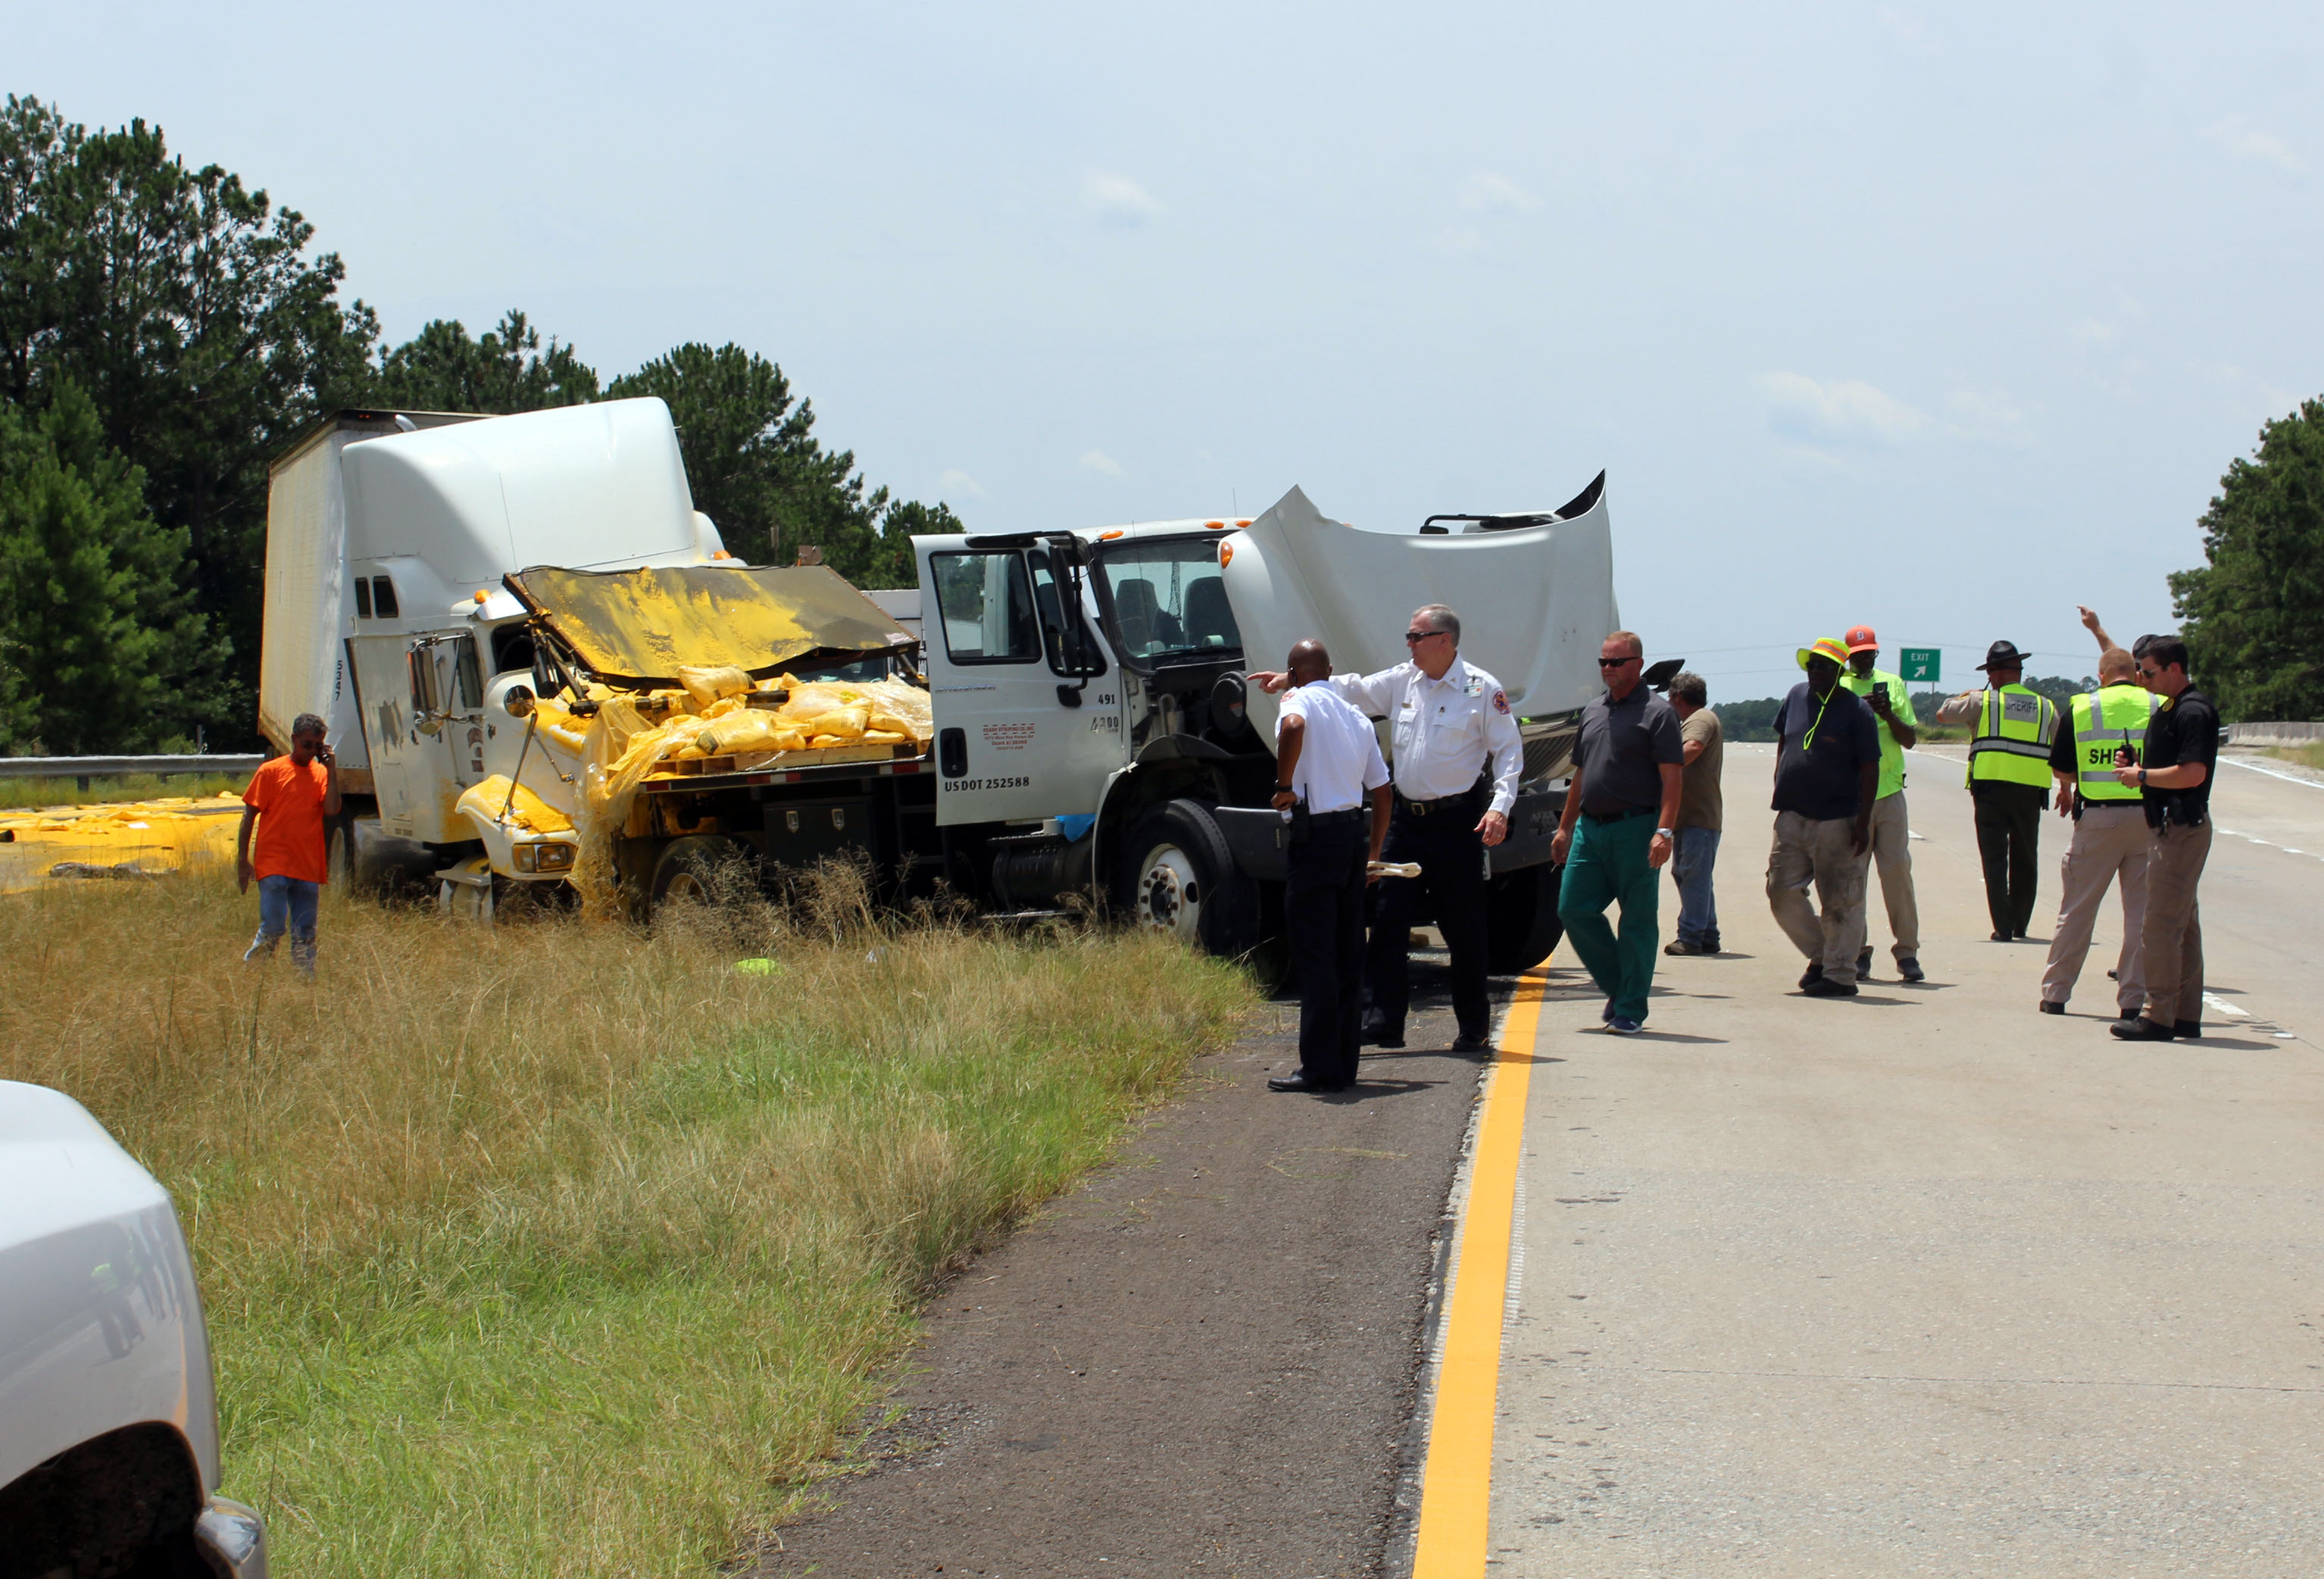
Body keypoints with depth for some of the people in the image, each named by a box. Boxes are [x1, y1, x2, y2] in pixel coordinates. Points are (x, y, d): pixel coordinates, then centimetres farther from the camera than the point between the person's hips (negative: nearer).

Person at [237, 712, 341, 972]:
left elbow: (332, 810, -6)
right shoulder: (271, 771, 1)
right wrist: (242, 860, -4)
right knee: (272, 930, -10)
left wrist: (331, 770, -5)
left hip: (308, 869, 4)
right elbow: (249, 817, 1)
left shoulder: (322, 773, 11)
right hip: (273, 866, -4)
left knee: (305, 936, 6)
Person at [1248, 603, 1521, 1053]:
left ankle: (1474, 1028, 13)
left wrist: (1499, 807, -16)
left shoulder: (1482, 690, -5)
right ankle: (1384, 1021, 6)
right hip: (1406, 815, 5)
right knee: (1387, 918, 1)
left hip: (1456, 820, -5)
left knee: (1463, 927, 2)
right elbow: (1351, 690, 16)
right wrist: (1291, 679, 7)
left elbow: (1509, 750, -5)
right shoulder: (1402, 681, 9)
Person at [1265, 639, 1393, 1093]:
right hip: (1355, 830, 7)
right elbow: (1381, 790, 19)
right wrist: (1374, 852, 25)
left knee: (1314, 955, -6)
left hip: (1317, 834, -7)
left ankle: (1321, 1068, -9)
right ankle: (1344, 1062, 15)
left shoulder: (1300, 701, -5)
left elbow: (1293, 727, -31)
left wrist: (1284, 786, -19)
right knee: (1347, 955, 12)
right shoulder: (1357, 718, 18)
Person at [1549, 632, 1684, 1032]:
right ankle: (1618, 988, 17)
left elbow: (1672, 778, -10)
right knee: (1574, 910, 2)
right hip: (1590, 828, 7)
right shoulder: (1593, 711, 17)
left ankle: (1630, 1009, 3)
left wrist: (1664, 831, -20)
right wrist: (1565, 827, 21)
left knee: (1637, 921, -2)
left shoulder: (1656, 712, -4)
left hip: (1634, 829, -7)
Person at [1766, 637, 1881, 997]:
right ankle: (1820, 954, 23)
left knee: (1839, 901, -1)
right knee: (1782, 892, 6)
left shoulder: (1856, 710, -9)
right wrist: (1781, 793, 16)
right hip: (1792, 817, 6)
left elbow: (1870, 768, -9)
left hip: (1837, 820, -6)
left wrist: (1863, 822, -14)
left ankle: (1839, 974, 6)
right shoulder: (1797, 697, 7)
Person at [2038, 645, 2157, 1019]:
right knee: (2142, 911, 6)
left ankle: (2056, 992, 14)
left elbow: (2061, 768, 5)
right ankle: (2134, 997, 4)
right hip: (2148, 818, 1)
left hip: (2098, 817, 0)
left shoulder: (2082, 708, 0)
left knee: (2077, 908, 9)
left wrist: (2068, 786, 27)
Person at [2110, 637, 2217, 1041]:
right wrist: (2135, 765, 8)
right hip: (2170, 826, 11)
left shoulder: (2193, 712, -16)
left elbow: (2192, 773, -25)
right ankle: (2185, 1015, 17)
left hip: (2181, 827, -11)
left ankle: (2159, 1015, -8)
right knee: (2182, 923, 13)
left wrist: (2141, 776, -15)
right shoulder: (2168, 709, 16)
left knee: (2161, 924, -10)